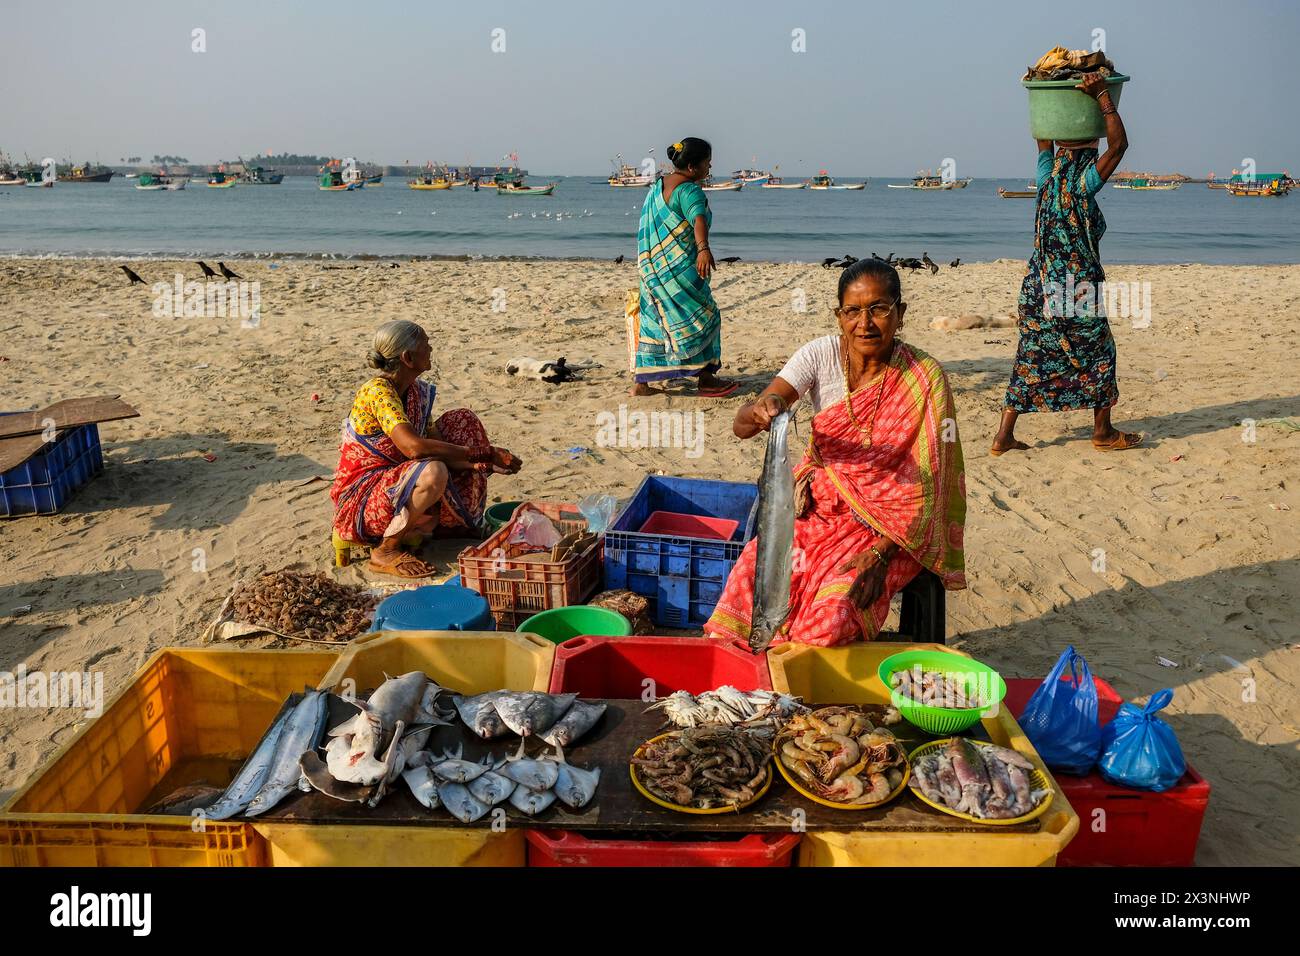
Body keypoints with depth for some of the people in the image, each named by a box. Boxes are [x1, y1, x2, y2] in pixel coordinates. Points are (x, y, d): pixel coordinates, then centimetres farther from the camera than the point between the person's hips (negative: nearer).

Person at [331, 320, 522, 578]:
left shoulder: (418, 391, 4)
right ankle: (385, 552, -14)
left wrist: (486, 464, -15)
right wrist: (484, 453, -32)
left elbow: (438, 445, 0)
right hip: (359, 497, -9)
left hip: (393, 484, 9)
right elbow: (414, 447, -37)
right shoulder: (377, 392, -23)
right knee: (433, 472, -35)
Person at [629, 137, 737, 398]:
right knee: (700, 317, 3)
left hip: (652, 266, 9)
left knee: (652, 320, 11)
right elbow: (698, 219, -34)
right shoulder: (689, 191, -15)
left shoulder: (657, 186, 14)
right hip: (680, 269, -9)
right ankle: (705, 379, 9)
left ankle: (640, 382, 12)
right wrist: (703, 248, -50)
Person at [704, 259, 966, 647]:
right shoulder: (821, 355, -6)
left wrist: (881, 555, -21)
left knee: (835, 607, -28)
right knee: (753, 578, -23)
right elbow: (741, 426, -14)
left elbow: (926, 485, -11)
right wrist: (759, 411, -39)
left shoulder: (925, 378, -11)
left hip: (888, 524, -2)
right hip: (818, 505, 2)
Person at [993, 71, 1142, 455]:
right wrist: (1103, 96, -11)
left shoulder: (1047, 178, 5)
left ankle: (1004, 435, 4)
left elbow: (1044, 137, 19)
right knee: (1098, 354, 10)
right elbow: (1118, 144, -15)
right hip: (1079, 287, -6)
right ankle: (1103, 432, 20)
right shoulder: (1082, 185, -12)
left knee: (1033, 357, 8)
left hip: (1041, 284, 6)